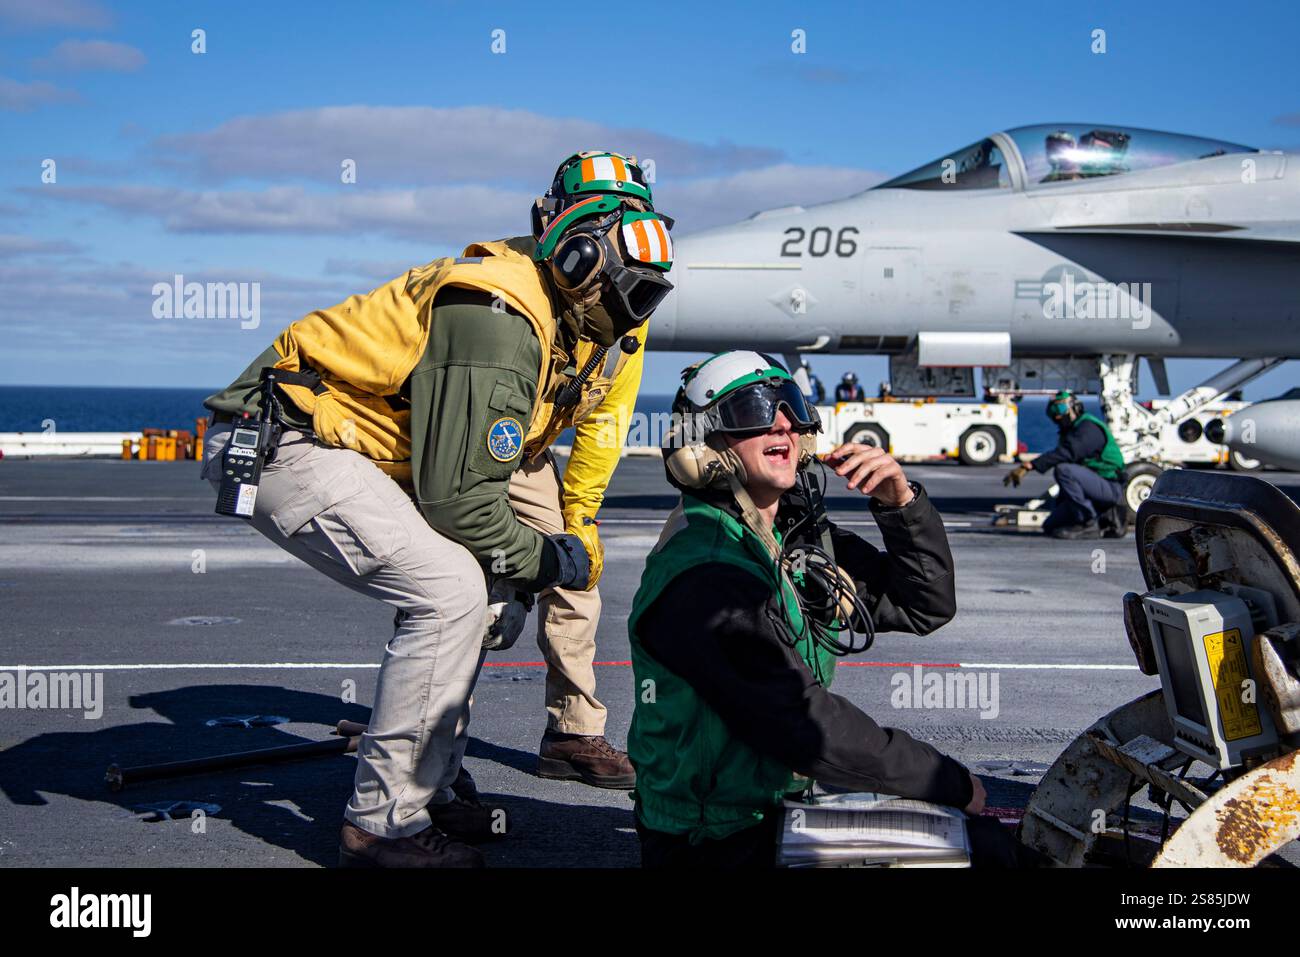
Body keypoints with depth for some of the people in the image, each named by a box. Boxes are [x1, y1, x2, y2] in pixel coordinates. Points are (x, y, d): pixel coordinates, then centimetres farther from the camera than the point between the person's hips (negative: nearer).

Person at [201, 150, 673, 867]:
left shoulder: (580, 322, 5)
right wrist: (550, 559, -11)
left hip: (354, 447, 11)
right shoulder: (496, 317, -26)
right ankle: (385, 822, -8)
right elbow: (459, 496, -26)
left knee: (483, 584, 9)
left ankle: (428, 782, 19)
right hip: (284, 444, -11)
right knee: (450, 588, -20)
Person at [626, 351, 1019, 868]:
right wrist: (949, 782, -19)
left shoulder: (802, 536, 4)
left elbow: (926, 606, 10)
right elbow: (803, 725, -26)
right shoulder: (703, 578, -23)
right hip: (723, 847, -8)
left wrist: (901, 502, -7)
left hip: (788, 803, 8)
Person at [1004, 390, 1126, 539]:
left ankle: (1088, 524, -22)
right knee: (1050, 526, 6)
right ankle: (1105, 521, 9)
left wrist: (1028, 466, -41)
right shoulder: (1069, 432, 17)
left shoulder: (1089, 428, -15)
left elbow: (1066, 453, -33)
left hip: (1110, 488, -10)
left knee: (1063, 470, -32)